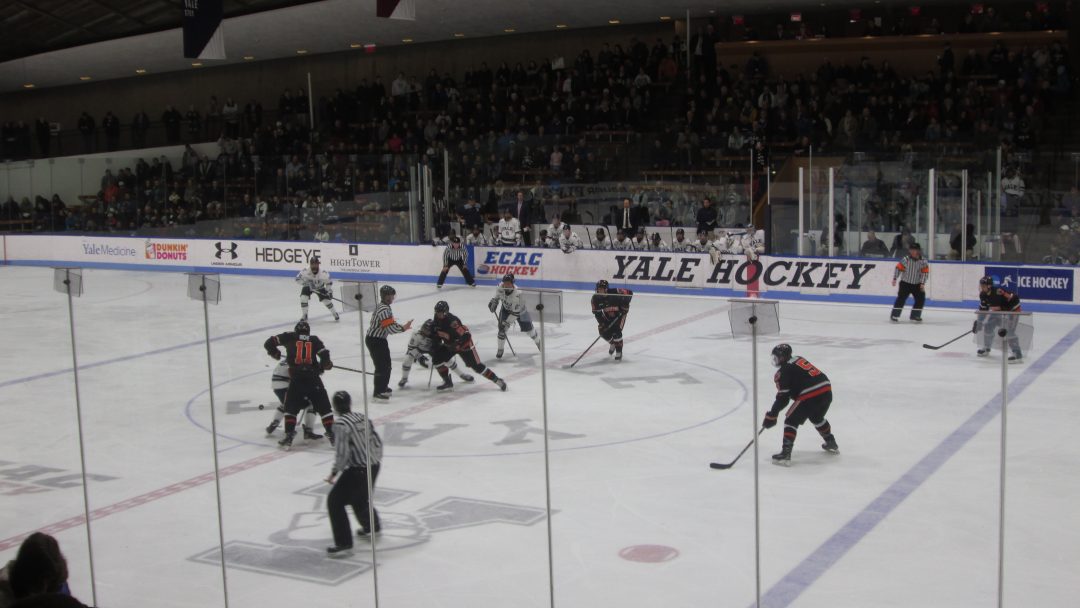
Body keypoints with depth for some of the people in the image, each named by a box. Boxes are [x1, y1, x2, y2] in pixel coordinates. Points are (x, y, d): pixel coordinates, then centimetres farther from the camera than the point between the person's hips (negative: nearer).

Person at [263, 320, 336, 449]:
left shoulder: (289, 337, 10)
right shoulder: (314, 340, 11)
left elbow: (269, 343, 9)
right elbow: (325, 355, 1)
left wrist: (275, 354, 28)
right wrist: (322, 366, 21)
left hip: (296, 379, 0)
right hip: (313, 379, 0)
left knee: (291, 407, 14)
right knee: (323, 406, 8)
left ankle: (289, 435, 5)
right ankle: (331, 434, 1)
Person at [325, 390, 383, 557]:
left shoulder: (341, 424, -16)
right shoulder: (362, 417, 7)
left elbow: (342, 453, -20)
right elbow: (377, 441, 12)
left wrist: (334, 472, -7)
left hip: (358, 470, -8)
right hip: (374, 466, 8)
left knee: (335, 501, -1)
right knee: (358, 496, 32)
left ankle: (344, 544, -6)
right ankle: (372, 526, 52)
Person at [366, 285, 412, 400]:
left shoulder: (382, 306, 10)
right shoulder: (384, 310, -24)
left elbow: (389, 324, 16)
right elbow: (390, 328, -28)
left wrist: (402, 327, 4)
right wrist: (403, 328, -17)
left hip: (379, 339, 11)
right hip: (374, 340, -11)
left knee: (386, 363, 20)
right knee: (382, 366, -10)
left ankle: (383, 387, 34)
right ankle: (378, 392, -7)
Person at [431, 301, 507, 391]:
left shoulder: (452, 321, -33)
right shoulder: (437, 319, -9)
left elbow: (465, 336, -35)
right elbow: (437, 334, 11)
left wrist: (457, 345, -43)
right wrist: (435, 346, 6)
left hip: (464, 344, -7)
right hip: (449, 345, 8)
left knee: (476, 366, -9)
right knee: (437, 359, -7)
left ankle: (497, 380, 3)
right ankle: (447, 382, 6)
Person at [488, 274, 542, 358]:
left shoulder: (518, 294, -42)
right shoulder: (500, 288, -28)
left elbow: (515, 313, -36)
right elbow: (497, 296, 0)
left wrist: (507, 322, -35)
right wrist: (494, 302, -18)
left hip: (520, 311, -3)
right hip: (506, 309, 3)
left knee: (528, 328, 11)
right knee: (502, 329, -8)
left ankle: (538, 342, 40)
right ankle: (500, 349, 11)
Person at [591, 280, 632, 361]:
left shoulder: (615, 293, -29)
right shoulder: (596, 298, -17)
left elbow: (629, 293, -21)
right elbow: (596, 312, -14)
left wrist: (625, 305, -21)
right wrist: (602, 323, -25)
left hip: (619, 315, -4)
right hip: (607, 317, 5)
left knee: (616, 331, -22)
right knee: (603, 332, -5)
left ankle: (619, 352, -8)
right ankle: (613, 343, 28)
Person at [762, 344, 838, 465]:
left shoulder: (783, 371, -3)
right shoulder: (799, 360, 21)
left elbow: (782, 398, -6)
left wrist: (771, 416, 0)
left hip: (810, 396, -8)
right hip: (826, 391, 8)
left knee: (791, 421, 2)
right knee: (817, 417, 33)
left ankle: (785, 454, -7)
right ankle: (831, 443, 46)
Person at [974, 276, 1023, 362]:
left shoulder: (998, 291, -34)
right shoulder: (983, 295, -7)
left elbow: (1015, 298, -32)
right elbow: (982, 309, 4)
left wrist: (1006, 309, -32)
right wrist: (977, 322, 2)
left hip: (1012, 310, -8)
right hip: (998, 311, 8)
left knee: (1009, 331, -21)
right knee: (988, 326, 8)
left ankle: (1017, 354, -20)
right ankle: (986, 348, 29)